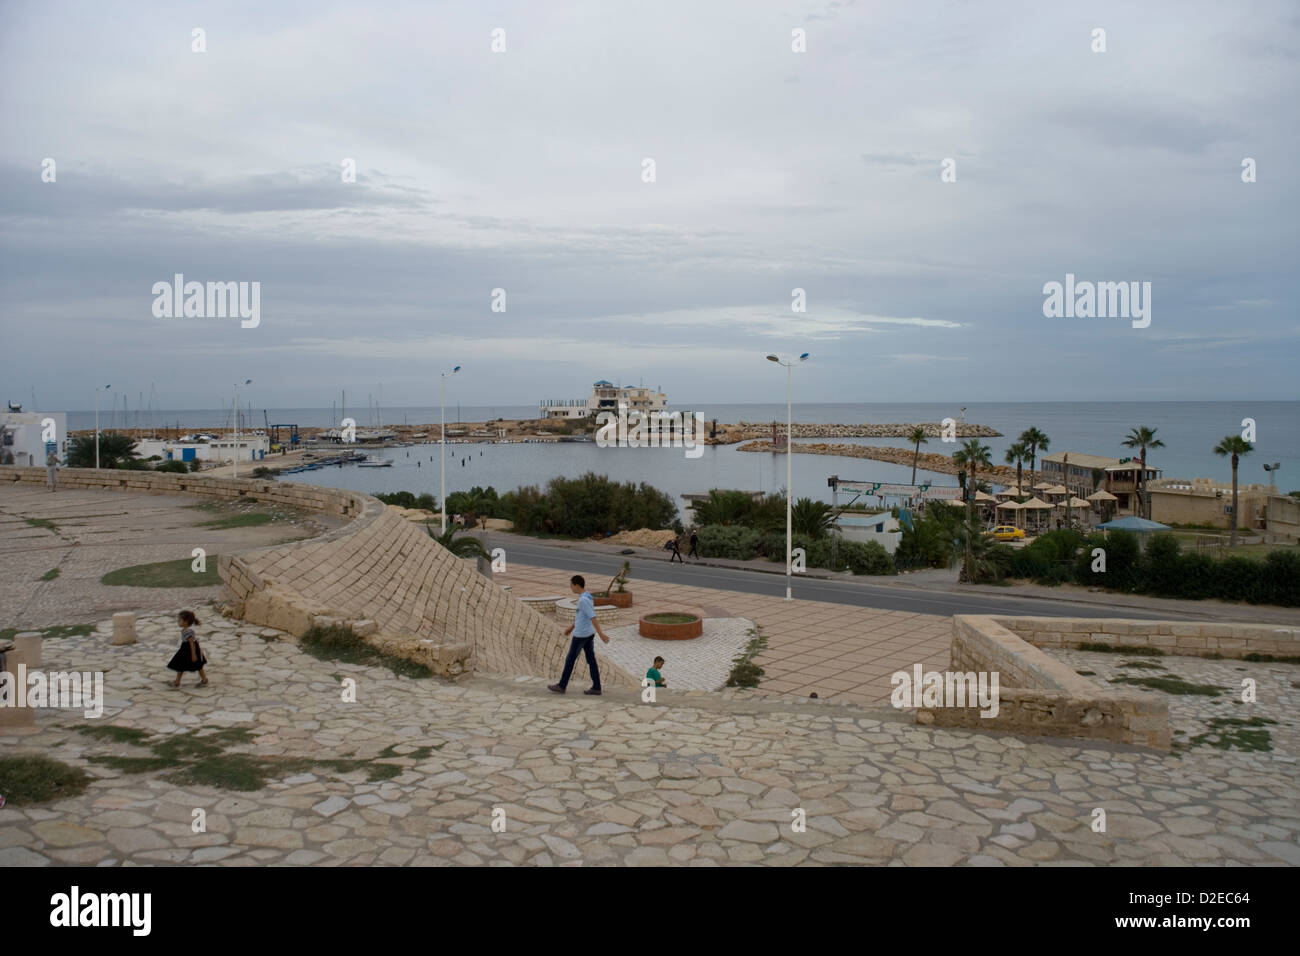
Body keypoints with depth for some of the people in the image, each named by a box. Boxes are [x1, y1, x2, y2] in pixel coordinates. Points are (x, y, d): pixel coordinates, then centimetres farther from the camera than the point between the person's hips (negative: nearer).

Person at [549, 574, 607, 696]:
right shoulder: (588, 596, 7)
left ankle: (562, 685, 17)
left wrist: (601, 634, -27)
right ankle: (596, 688, 10)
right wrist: (571, 627, 25)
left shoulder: (583, 600, -23)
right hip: (589, 634, 8)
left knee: (570, 659, 5)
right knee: (591, 659, 9)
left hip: (580, 635, -8)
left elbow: (593, 618, -26)